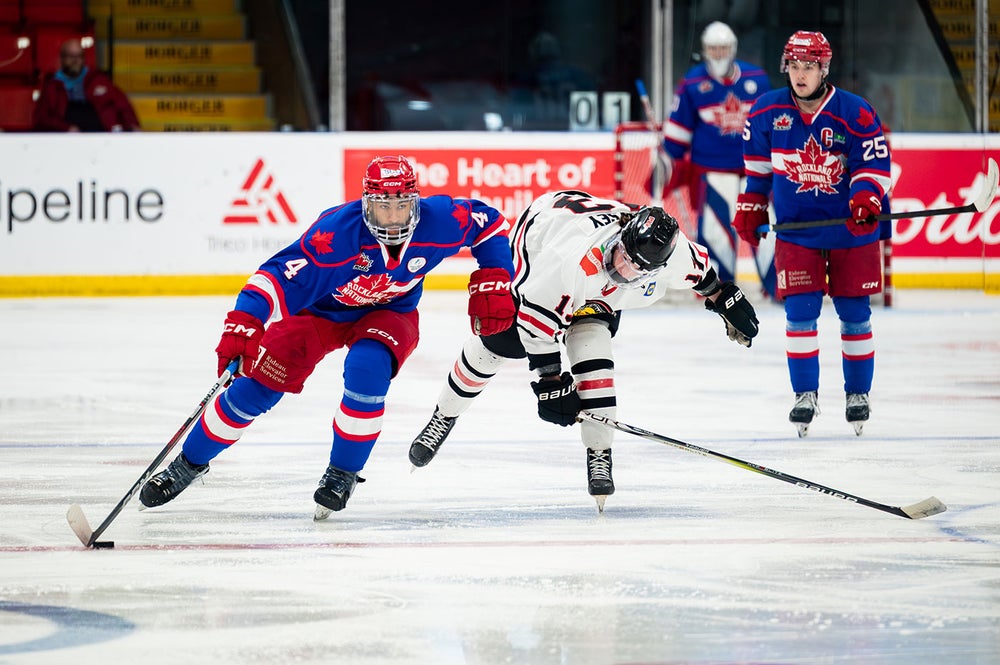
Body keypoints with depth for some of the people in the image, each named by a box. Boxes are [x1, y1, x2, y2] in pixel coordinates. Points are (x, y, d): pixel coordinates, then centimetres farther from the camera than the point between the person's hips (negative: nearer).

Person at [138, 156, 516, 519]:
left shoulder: (439, 221, -27)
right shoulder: (336, 233, -37)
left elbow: (490, 223, -8)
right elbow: (283, 274, -42)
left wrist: (493, 283, -14)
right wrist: (245, 323, -56)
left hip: (388, 314, 1)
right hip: (319, 311, -1)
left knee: (367, 368, -31)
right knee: (259, 384, -10)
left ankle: (343, 474, -10)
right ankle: (190, 463, 11)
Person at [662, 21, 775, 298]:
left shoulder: (757, 79, 3)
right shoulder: (692, 84, -3)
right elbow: (678, 127, 2)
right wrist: (671, 159, 1)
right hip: (712, 168, -2)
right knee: (714, 225, -7)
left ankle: (776, 283, 11)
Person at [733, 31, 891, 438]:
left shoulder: (856, 114, -13)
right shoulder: (767, 112, -4)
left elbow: (874, 164, -13)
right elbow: (757, 162, 12)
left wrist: (867, 199, -31)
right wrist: (750, 206, 14)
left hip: (851, 229, -1)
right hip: (796, 228, 1)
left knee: (854, 313, 6)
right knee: (800, 311, -6)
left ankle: (858, 393, 20)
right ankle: (806, 395, 4)